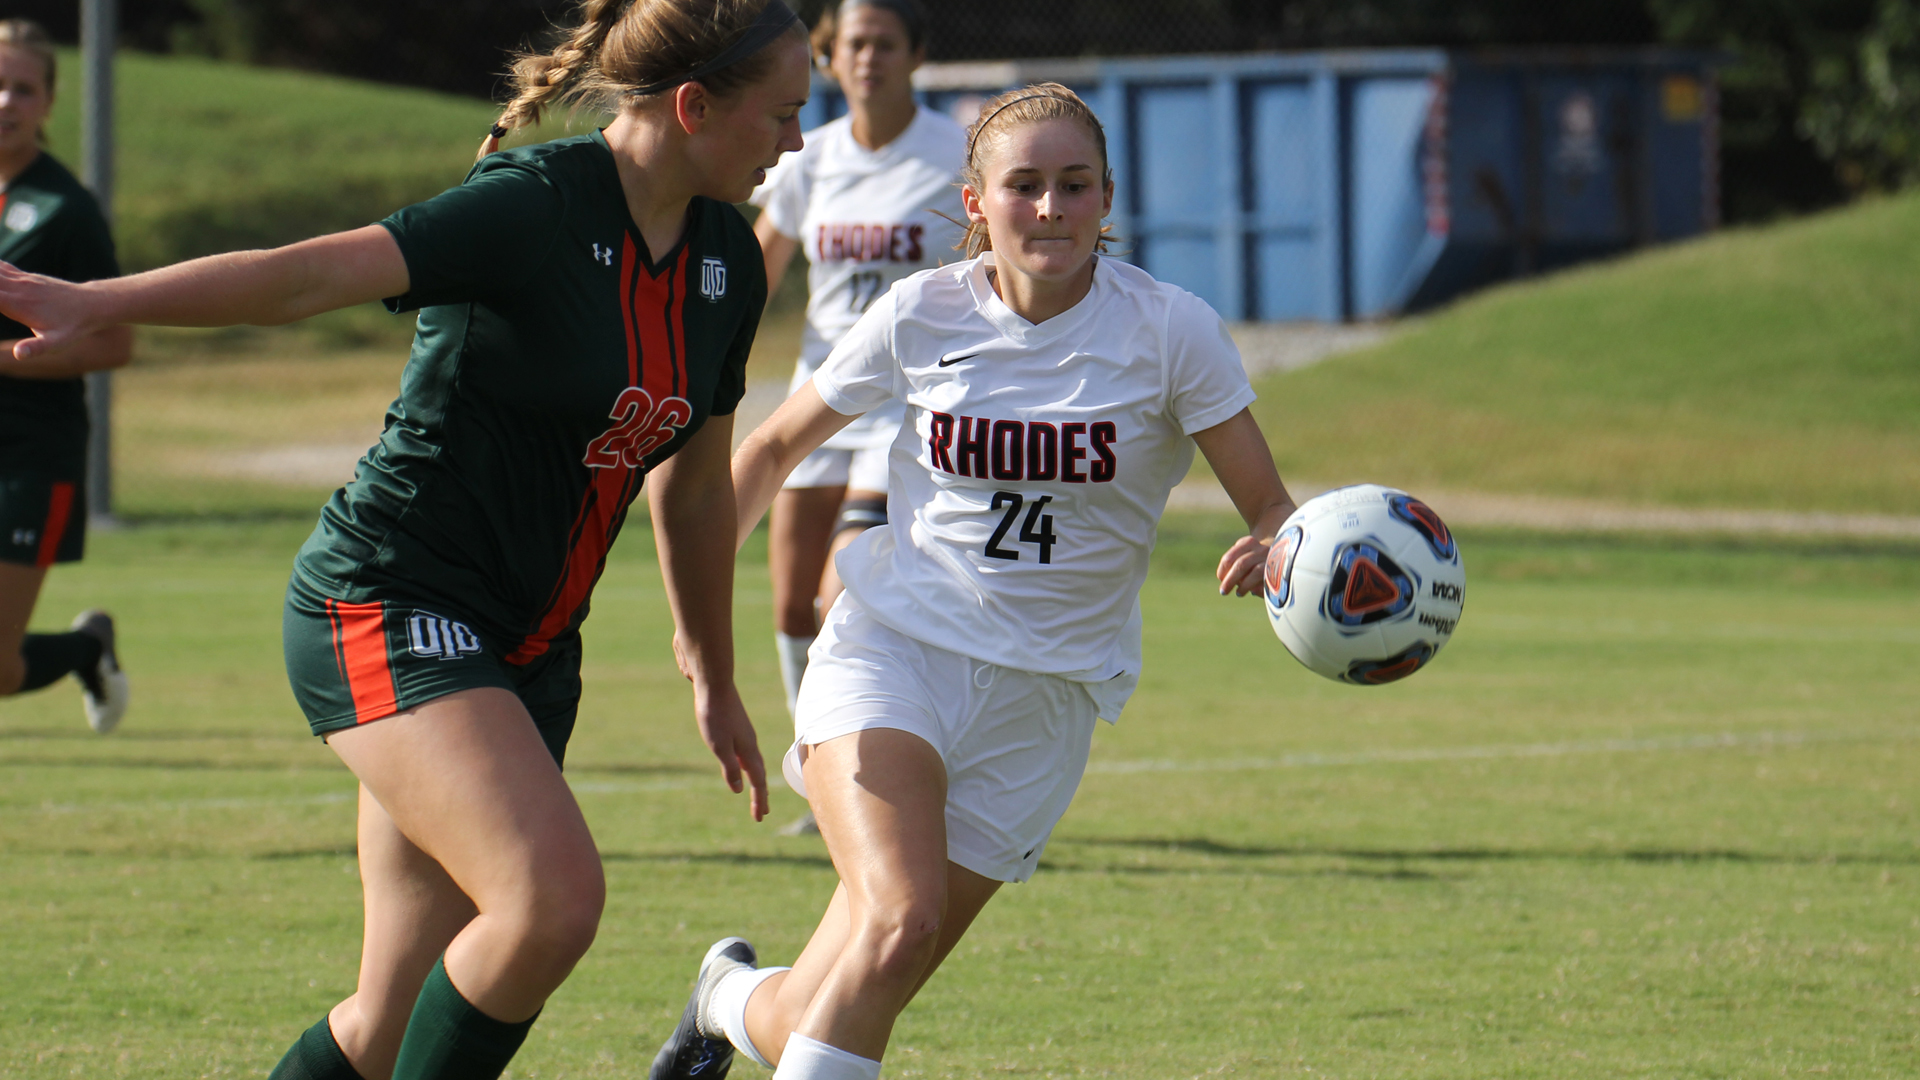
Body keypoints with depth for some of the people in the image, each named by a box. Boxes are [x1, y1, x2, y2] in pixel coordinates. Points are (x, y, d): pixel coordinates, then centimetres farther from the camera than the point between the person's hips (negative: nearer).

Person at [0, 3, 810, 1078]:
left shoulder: (728, 262, 7)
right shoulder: (535, 206, -17)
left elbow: (694, 485, 20)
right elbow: (312, 274, -29)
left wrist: (715, 681, 28)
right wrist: (97, 304, -42)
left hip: (528, 649, 8)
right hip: (390, 601, -8)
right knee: (553, 896, -28)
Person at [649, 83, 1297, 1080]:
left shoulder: (1168, 331, -8)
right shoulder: (921, 316, -4)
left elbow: (1268, 505, -6)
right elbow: (774, 447, 12)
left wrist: (1273, 552, -30)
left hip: (1046, 692, 0)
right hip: (891, 650, 0)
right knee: (900, 917, -29)